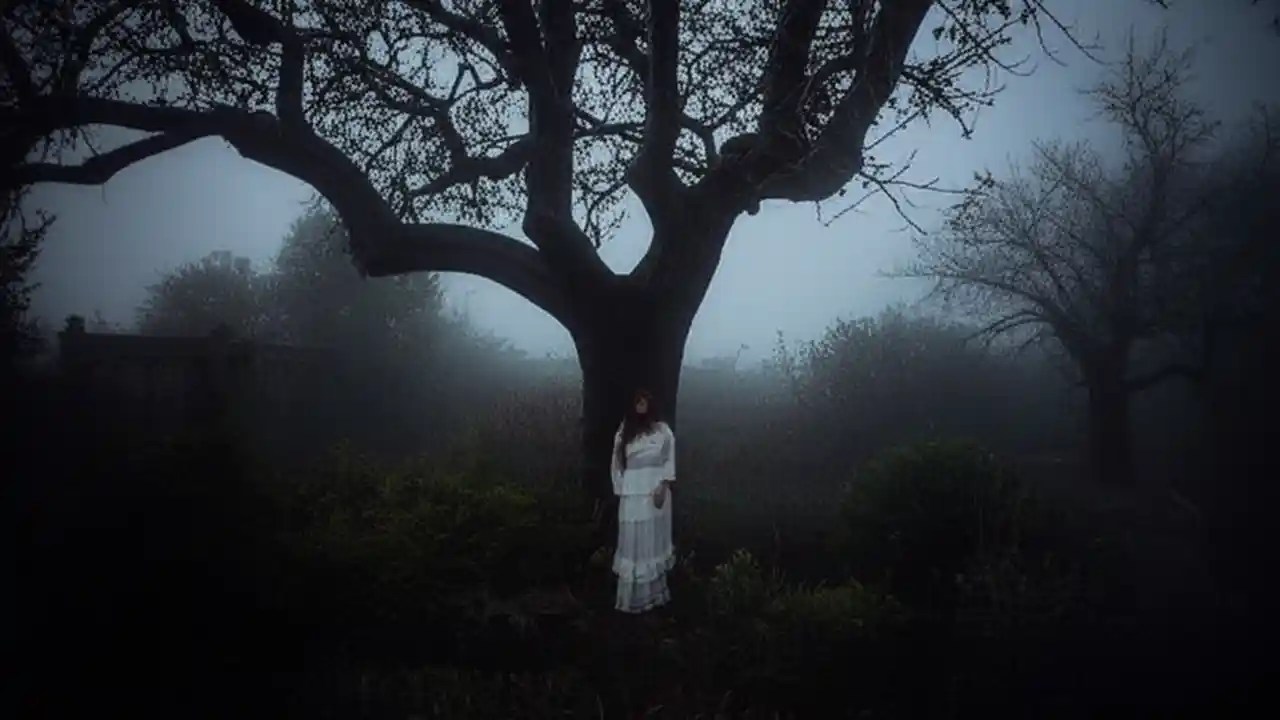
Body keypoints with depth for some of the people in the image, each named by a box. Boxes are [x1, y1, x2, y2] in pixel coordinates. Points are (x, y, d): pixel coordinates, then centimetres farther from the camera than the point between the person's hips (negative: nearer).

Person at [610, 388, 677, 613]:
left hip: (655, 493, -1)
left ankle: (653, 593, 15)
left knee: (653, 540, 6)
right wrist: (619, 490, 2)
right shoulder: (624, 431, 9)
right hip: (632, 495, 1)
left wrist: (662, 487, -11)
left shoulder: (662, 431, 2)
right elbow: (617, 463, 9)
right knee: (633, 542, 2)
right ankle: (634, 596, 9)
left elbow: (669, 462, -1)